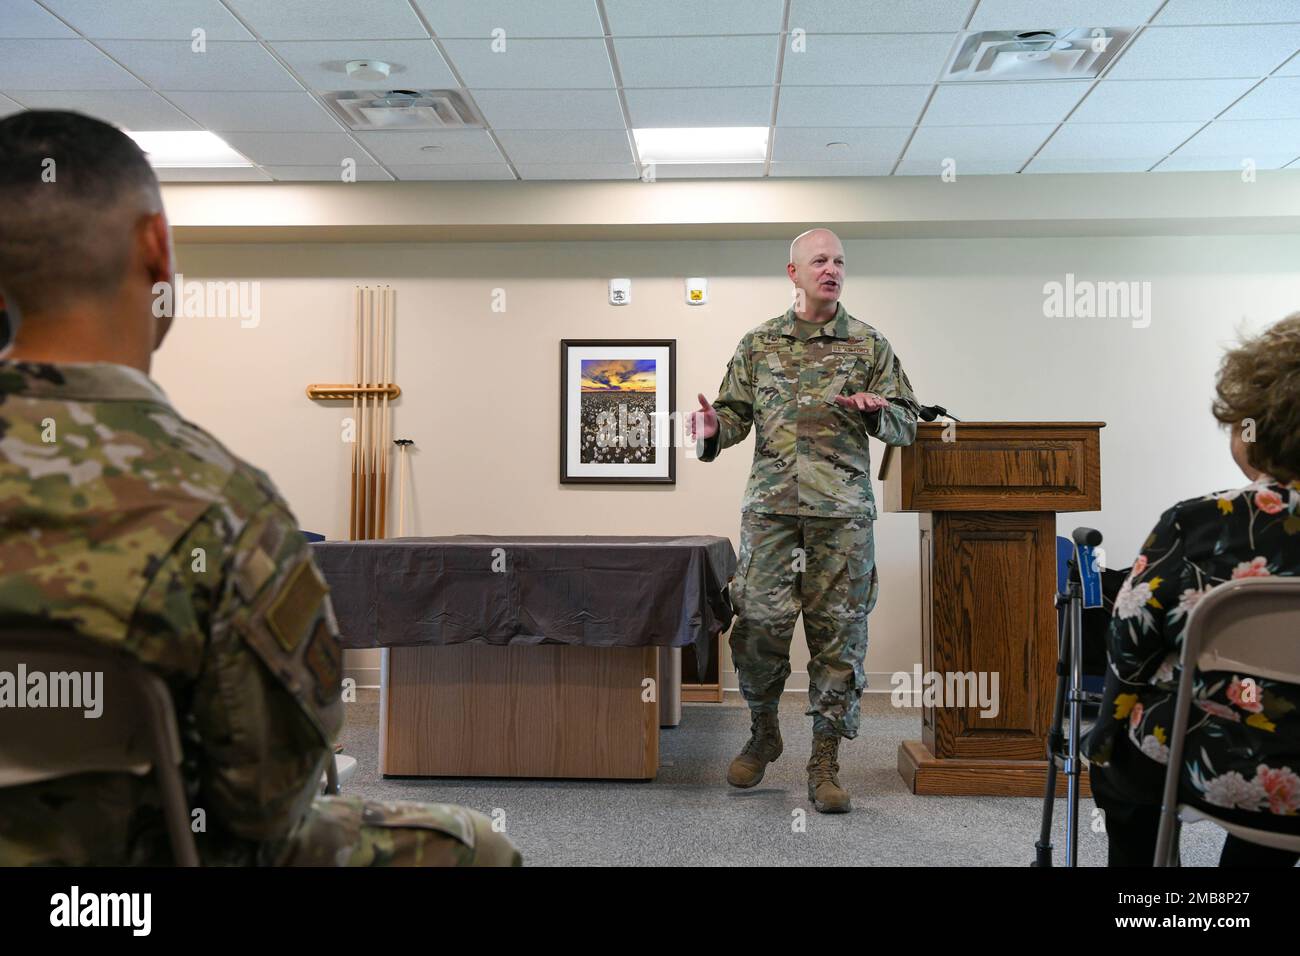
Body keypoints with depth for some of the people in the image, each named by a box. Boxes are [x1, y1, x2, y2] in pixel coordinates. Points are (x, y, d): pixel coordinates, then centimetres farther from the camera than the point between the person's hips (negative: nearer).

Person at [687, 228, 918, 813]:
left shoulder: (870, 345, 10)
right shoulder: (758, 344, 13)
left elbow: (906, 425, 9)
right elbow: (736, 413, 15)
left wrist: (874, 411, -12)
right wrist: (713, 431, -7)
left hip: (843, 507, 0)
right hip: (769, 503, 1)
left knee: (838, 632, 0)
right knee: (759, 622, -2)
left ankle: (825, 763, 11)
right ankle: (763, 733, 23)